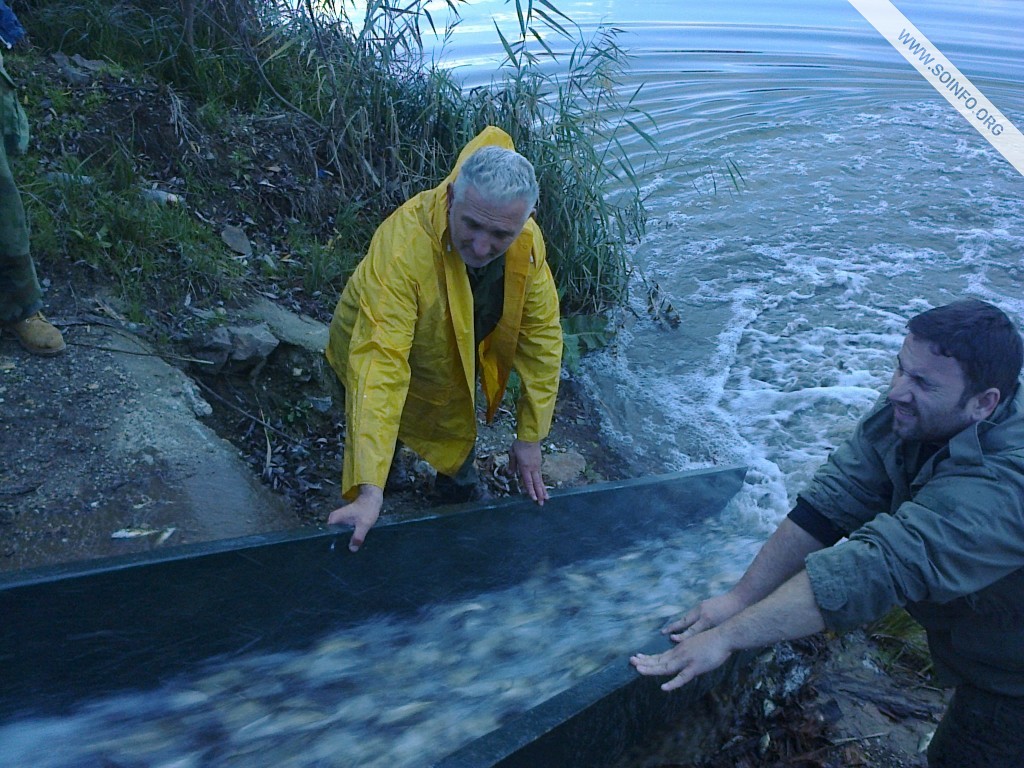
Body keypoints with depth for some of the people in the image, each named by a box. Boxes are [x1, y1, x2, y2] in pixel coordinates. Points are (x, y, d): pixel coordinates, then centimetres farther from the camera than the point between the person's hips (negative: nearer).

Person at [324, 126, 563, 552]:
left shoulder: (528, 243, -28)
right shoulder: (402, 247, -45)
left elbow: (541, 336, -18)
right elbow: (380, 363, -49)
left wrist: (530, 437, -14)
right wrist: (370, 491, -54)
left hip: (458, 359, 5)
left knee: (459, 437, 28)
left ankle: (460, 491, 59)